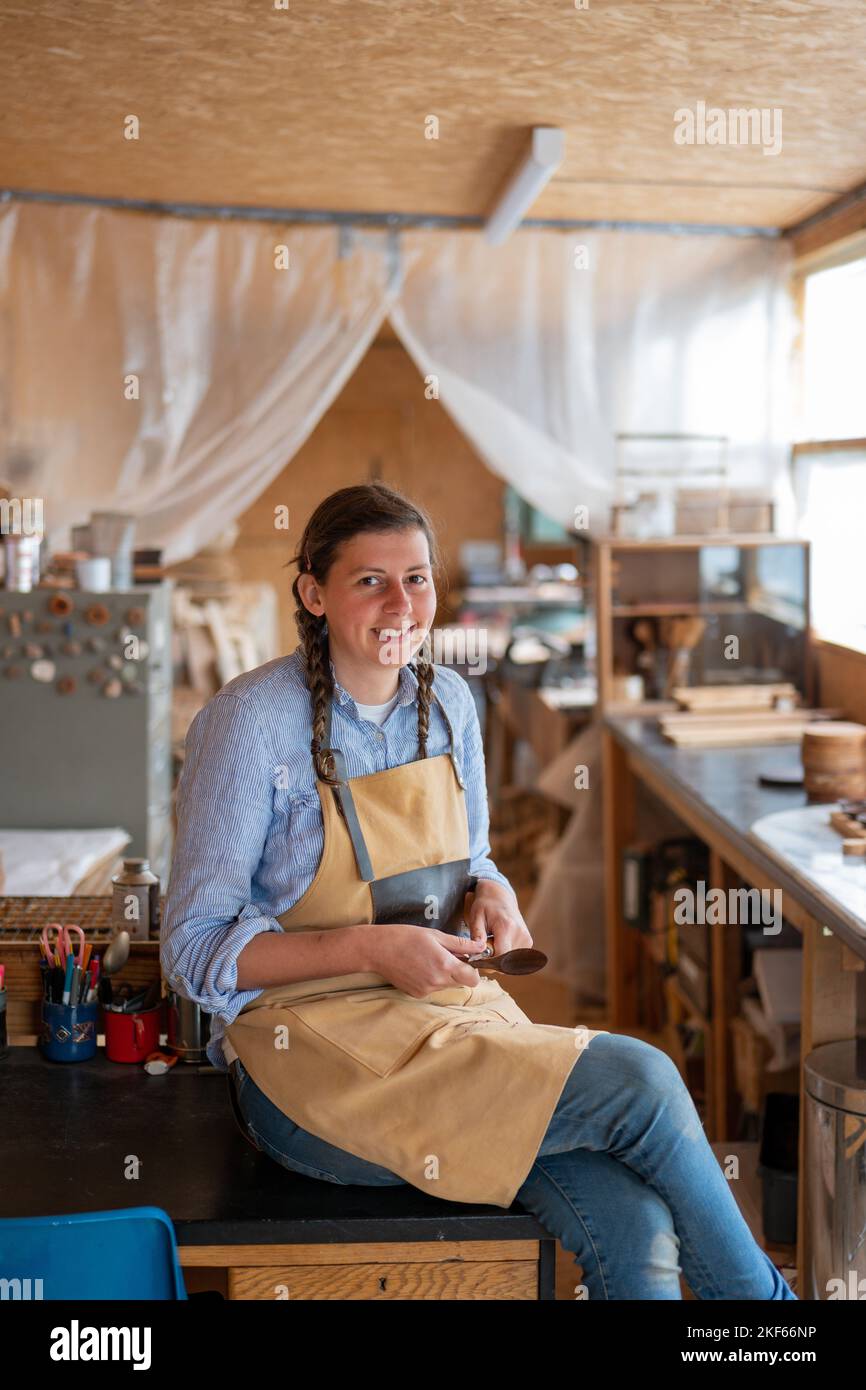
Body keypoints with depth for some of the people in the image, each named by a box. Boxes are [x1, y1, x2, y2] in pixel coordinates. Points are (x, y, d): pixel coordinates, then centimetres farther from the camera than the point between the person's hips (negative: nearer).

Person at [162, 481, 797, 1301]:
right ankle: (762, 1295, 2)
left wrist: (491, 898, -4)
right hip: (315, 1061, -5)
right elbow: (195, 953, -10)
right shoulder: (251, 722, -12)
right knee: (638, 1081, -21)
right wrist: (372, 948, -21)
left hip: (454, 1013, 6)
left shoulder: (447, 700, 6)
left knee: (637, 1230, -21)